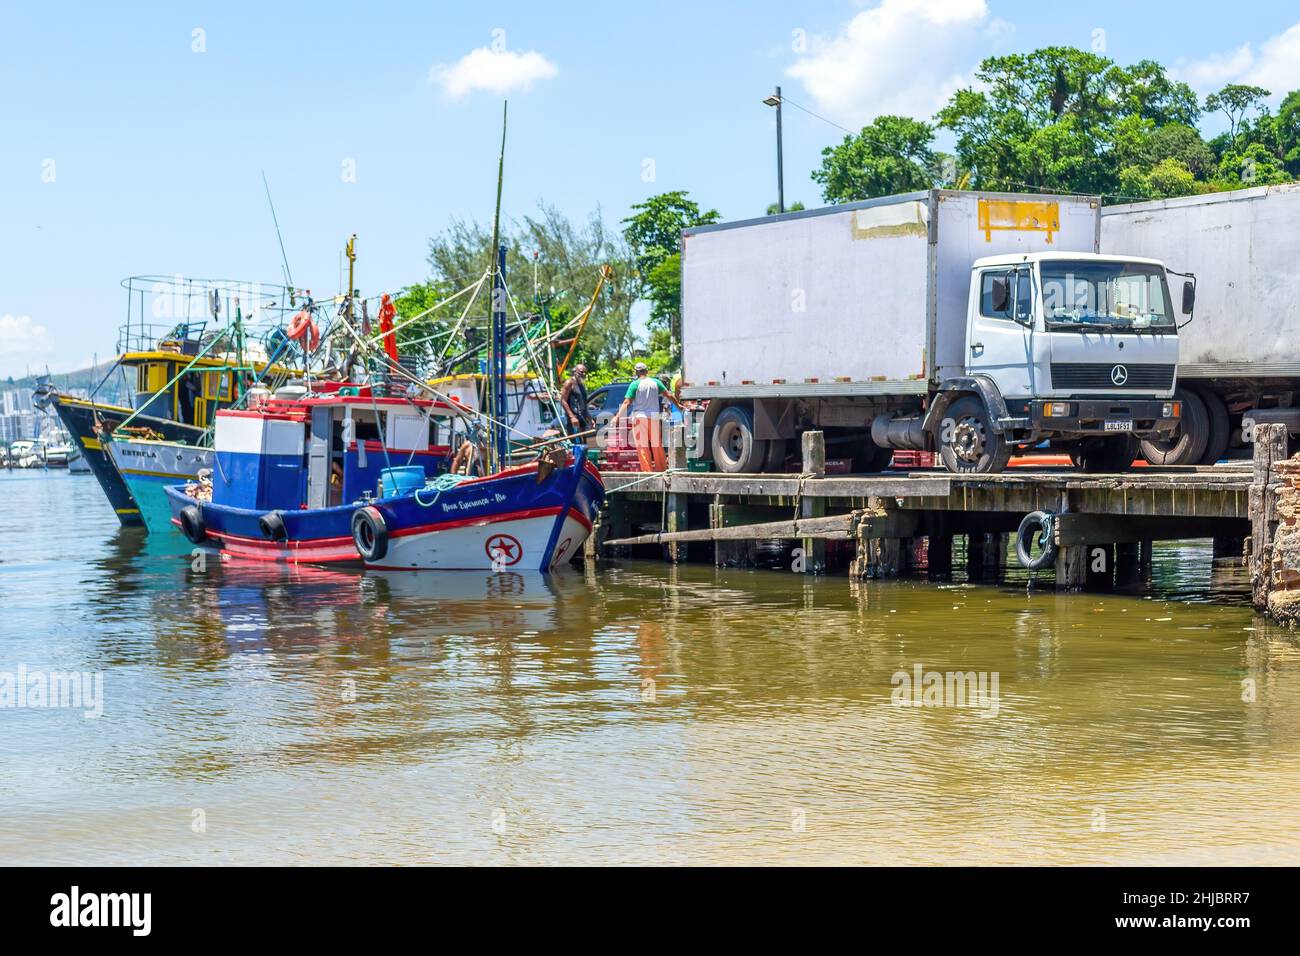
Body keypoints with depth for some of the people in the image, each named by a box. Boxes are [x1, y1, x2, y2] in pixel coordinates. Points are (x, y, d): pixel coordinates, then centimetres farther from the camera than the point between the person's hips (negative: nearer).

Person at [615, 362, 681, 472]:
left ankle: (647, 469, -7)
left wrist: (617, 416, -14)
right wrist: (678, 406, 24)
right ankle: (661, 468, 17)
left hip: (639, 417, -3)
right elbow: (669, 395, 9)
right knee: (657, 445, 11)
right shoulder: (655, 382, 4)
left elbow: (627, 402, -13)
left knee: (642, 446, -1)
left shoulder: (635, 384, -6)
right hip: (654, 417, 3)